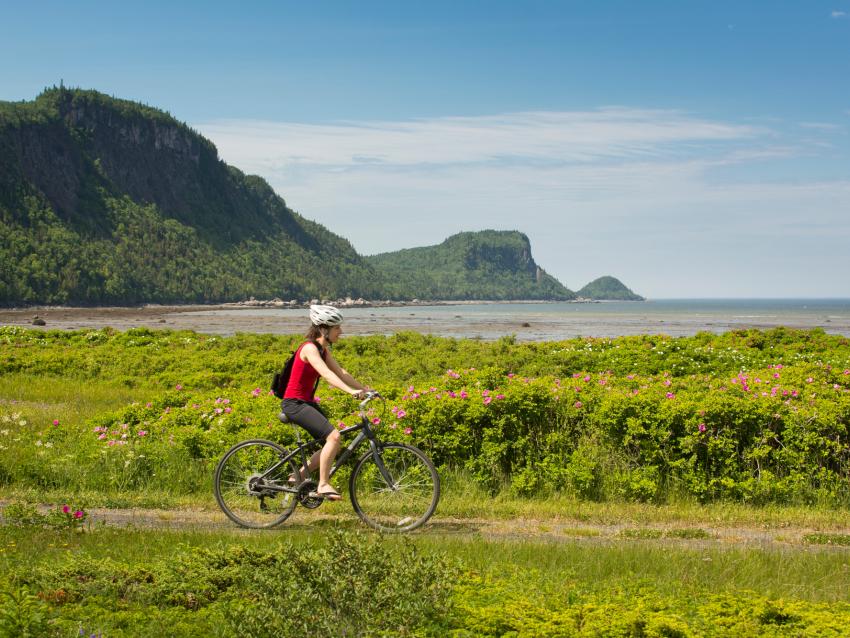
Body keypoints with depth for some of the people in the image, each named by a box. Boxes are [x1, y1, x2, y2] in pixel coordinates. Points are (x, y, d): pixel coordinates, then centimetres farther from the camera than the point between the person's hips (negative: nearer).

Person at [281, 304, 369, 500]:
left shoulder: (323, 349, 10)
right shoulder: (310, 348, -19)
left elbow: (341, 372, 11)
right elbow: (327, 374, -32)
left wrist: (364, 389, 2)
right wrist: (351, 391, -42)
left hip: (307, 403, 10)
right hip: (294, 403, -10)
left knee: (333, 446, 7)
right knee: (334, 436, -22)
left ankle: (298, 477, 18)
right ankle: (323, 484, -13)